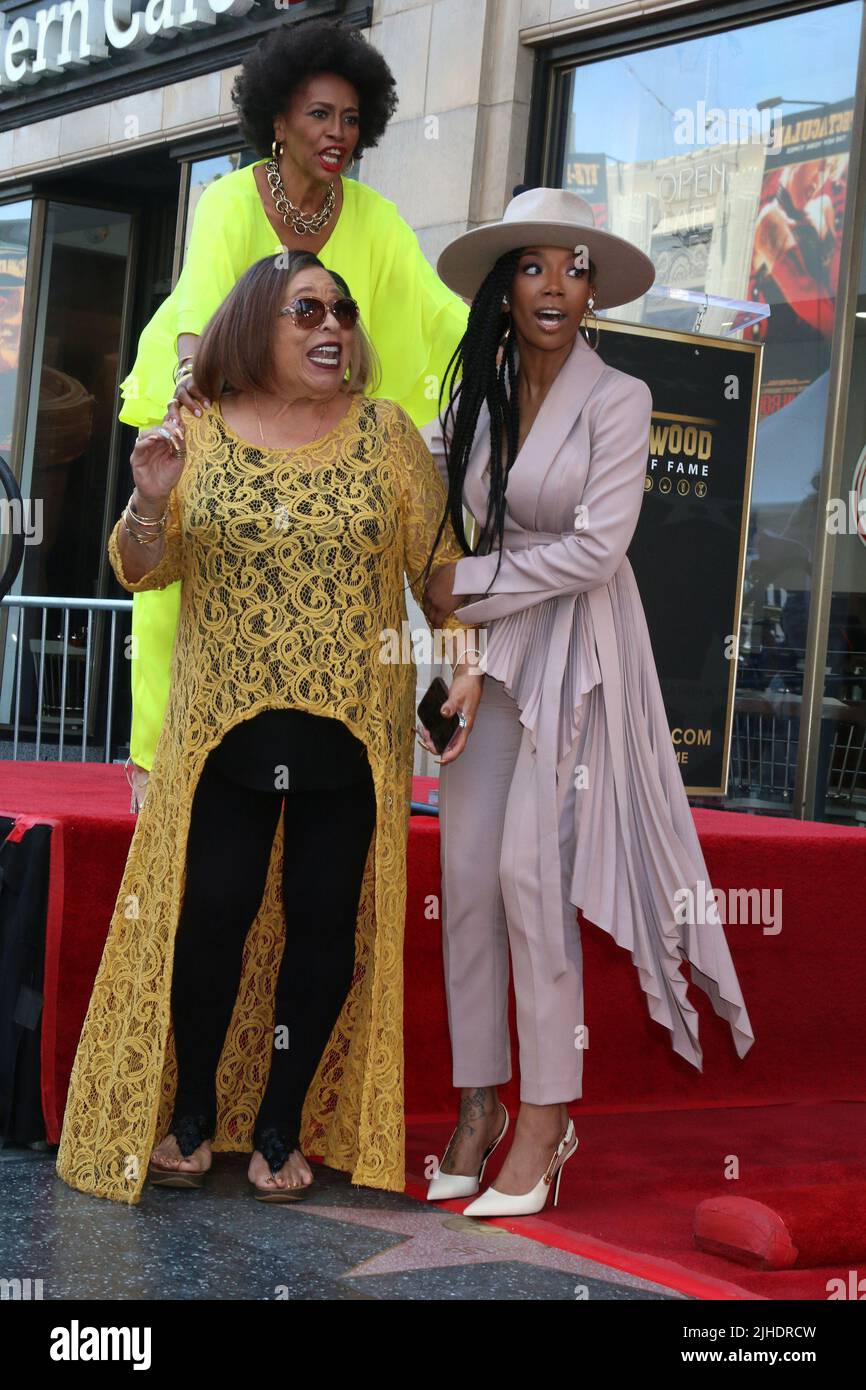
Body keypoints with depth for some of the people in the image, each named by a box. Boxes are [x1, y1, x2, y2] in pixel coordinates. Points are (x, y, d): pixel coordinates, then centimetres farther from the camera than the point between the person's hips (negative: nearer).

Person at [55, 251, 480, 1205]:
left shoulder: (385, 434, 6)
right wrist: (150, 499, -16)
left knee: (325, 922, 1)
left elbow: (439, 556, 7)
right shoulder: (200, 436, 5)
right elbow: (141, 570, 4)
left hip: (351, 732, 1)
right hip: (225, 727, -1)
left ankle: (282, 1126, 14)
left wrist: (461, 661, -4)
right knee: (211, 912, -4)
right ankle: (192, 1112, 13)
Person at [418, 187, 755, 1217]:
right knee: (466, 872, 0)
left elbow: (597, 548, -13)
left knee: (530, 869, -12)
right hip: (491, 654, 5)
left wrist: (470, 584, -8)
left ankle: (545, 1116, -4)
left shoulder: (617, 399, -6)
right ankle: (478, 1099, 9)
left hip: (576, 650, -5)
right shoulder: (477, 399, 9)